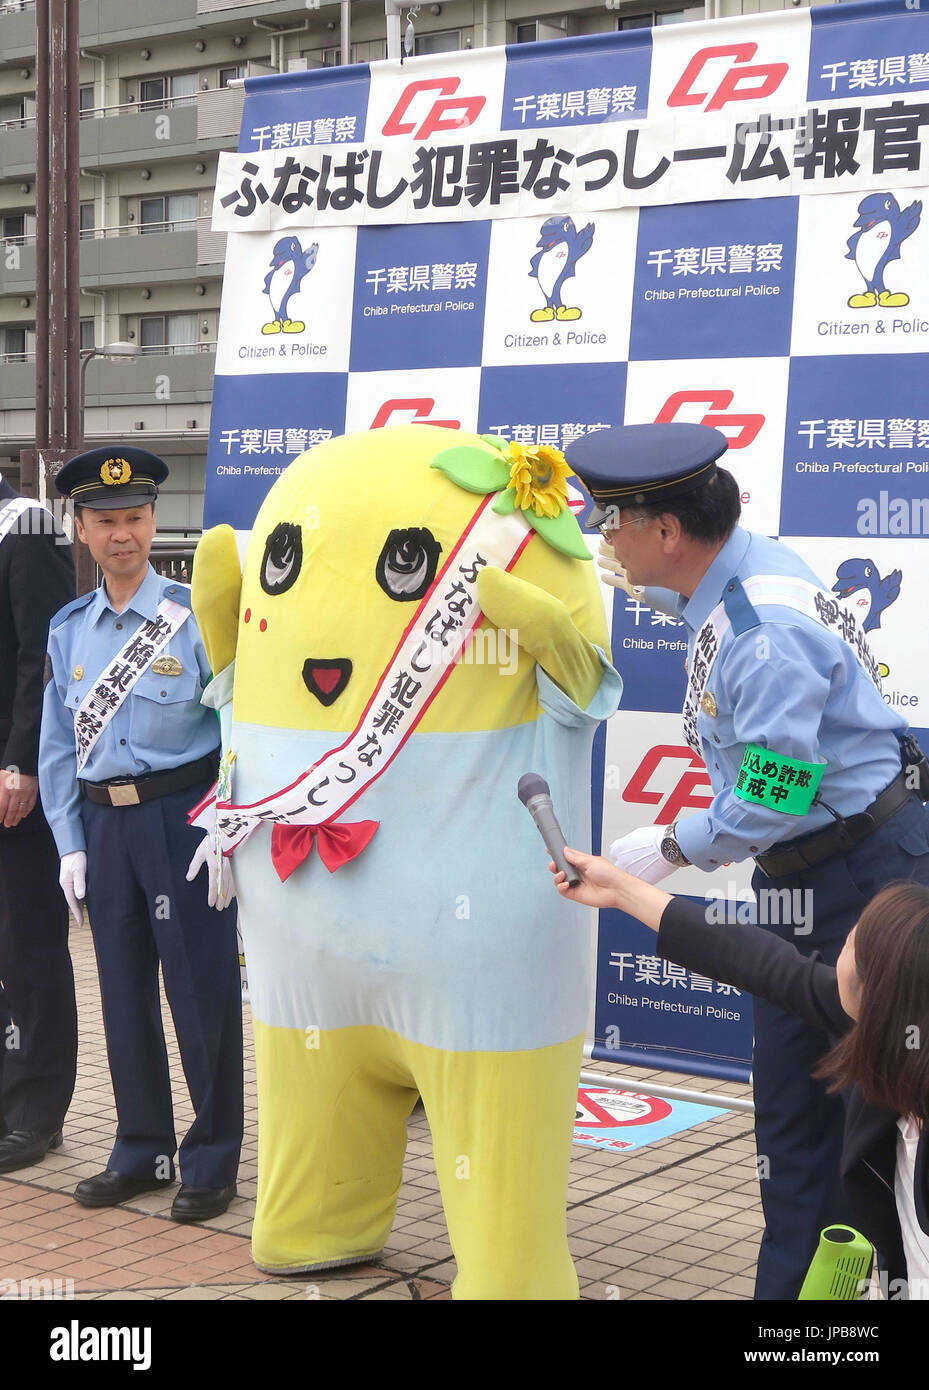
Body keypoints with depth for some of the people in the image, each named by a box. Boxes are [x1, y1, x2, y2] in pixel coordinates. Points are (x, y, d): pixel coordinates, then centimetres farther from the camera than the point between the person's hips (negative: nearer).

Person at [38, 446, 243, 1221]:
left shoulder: (195, 617, -5)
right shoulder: (69, 630, 9)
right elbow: (58, 746, 11)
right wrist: (70, 845, 5)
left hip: (182, 815, -5)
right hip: (104, 822, 5)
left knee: (201, 989, 0)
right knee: (124, 989, 12)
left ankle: (212, 1160, 14)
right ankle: (142, 1151, 26)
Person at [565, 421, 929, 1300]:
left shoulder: (766, 629, -27)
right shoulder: (741, 565, 0)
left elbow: (774, 795, -26)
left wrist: (670, 849, -13)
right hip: (795, 876, 10)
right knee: (790, 1102, 15)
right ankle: (791, 1281, 27)